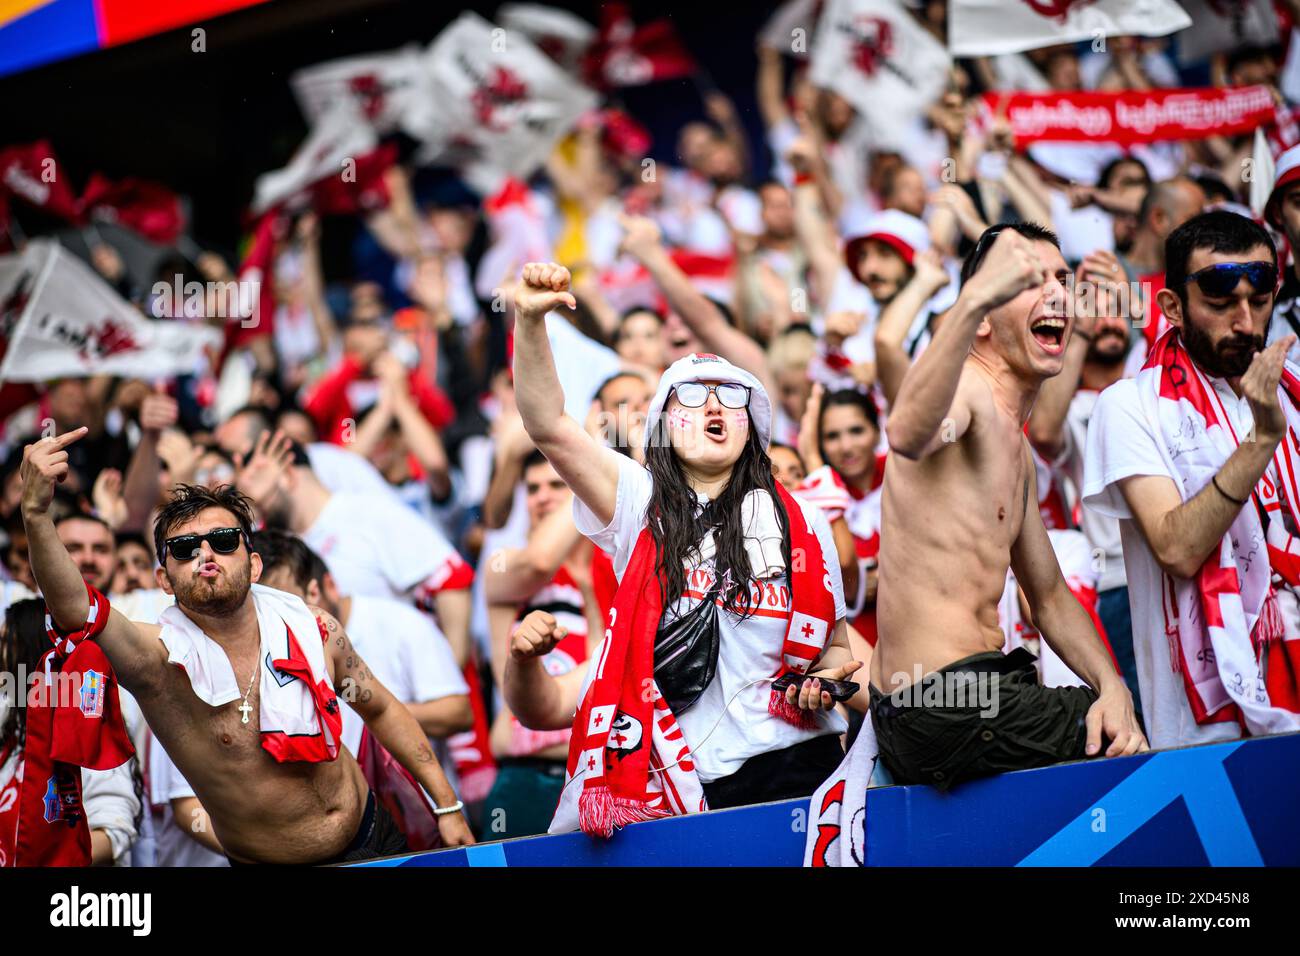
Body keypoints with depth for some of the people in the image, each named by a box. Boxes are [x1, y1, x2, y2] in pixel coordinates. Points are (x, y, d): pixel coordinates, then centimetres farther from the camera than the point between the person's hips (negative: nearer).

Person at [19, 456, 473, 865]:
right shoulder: (161, 658, -22)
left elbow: (381, 709, 7)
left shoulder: (310, 627, -9)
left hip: (374, 839, 3)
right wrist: (37, 514, -57)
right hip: (269, 867, -3)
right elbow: (74, 609, -42)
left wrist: (448, 805, 7)